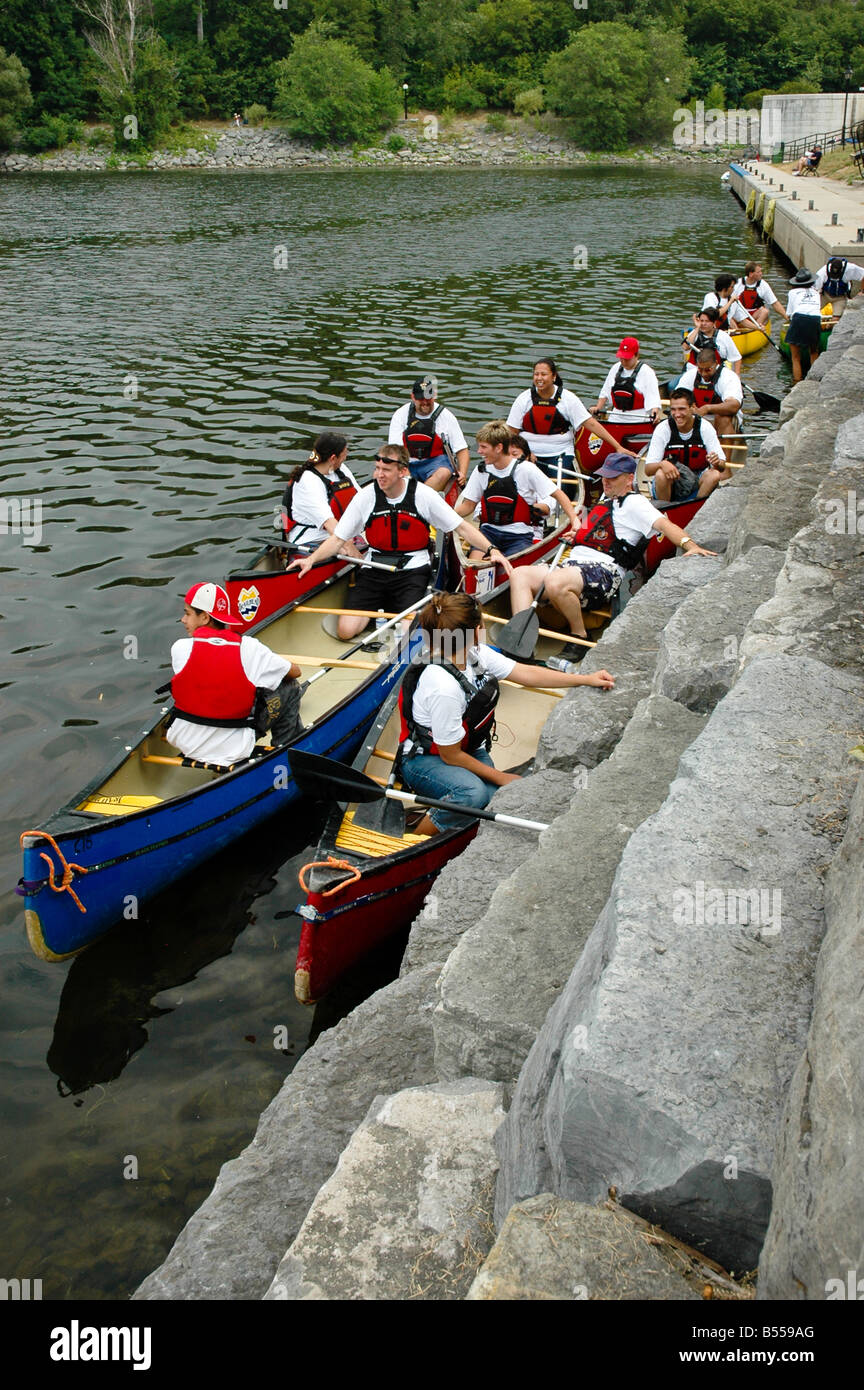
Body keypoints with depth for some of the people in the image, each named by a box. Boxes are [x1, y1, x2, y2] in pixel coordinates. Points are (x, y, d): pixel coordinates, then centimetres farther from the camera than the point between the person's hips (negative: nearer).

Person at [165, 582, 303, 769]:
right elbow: (294, 671, 0)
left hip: (186, 744, 3)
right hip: (232, 750, -3)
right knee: (289, 687, 12)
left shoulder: (180, 648, -12)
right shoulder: (248, 648, -14)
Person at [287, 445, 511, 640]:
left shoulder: (423, 495, -7)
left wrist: (491, 549, -16)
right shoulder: (365, 496, -3)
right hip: (375, 570, 2)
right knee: (346, 630, -13)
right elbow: (338, 538, 0)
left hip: (413, 570, -2)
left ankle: (392, 608, 12)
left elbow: (462, 527, -2)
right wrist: (311, 559, -16)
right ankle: (378, 608, 17)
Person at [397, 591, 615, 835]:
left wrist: (587, 679, 7)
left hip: (470, 749, 7)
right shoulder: (444, 687, -32)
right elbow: (451, 756, -22)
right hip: (423, 760, -7)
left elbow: (527, 674, 5)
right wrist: (500, 777, -11)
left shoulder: (476, 654, -7)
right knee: (472, 793, -36)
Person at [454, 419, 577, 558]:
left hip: (519, 534, -3)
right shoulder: (481, 470, 6)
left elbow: (558, 494, -3)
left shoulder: (526, 469, -6)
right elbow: (468, 505, 9)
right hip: (489, 530, 3)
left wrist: (574, 519, -16)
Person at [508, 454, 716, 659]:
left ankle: (580, 636, -16)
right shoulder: (606, 498, 29)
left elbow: (663, 524, -14)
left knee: (555, 583, -38)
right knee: (519, 575, -12)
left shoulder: (634, 502, 1)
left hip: (604, 571, -9)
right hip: (573, 565, 9)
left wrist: (689, 544, -29)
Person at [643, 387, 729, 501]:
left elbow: (722, 466, -6)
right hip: (669, 485, -1)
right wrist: (662, 464, -37)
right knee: (661, 475, -33)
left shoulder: (705, 427, -6)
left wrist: (717, 463, -31)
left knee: (715, 475, -27)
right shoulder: (662, 429, -10)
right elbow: (648, 470, -14)